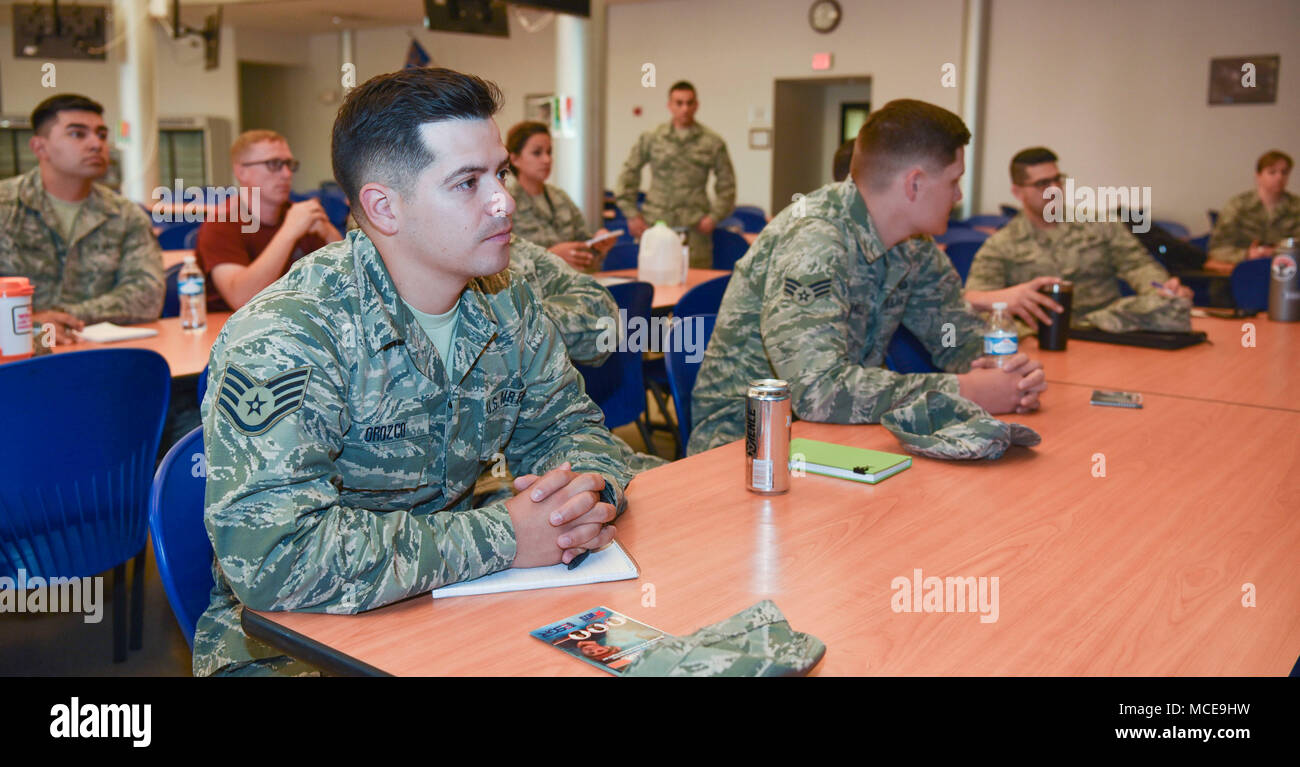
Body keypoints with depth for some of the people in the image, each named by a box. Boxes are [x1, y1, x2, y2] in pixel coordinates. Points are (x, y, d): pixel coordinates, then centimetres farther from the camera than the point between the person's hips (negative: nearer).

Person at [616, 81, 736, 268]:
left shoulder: (712, 143, 8)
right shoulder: (650, 139, 9)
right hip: (655, 224, 1)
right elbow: (629, 174, 13)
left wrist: (715, 216, 3)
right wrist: (631, 214, 7)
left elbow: (726, 184, 13)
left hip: (694, 228, 0)